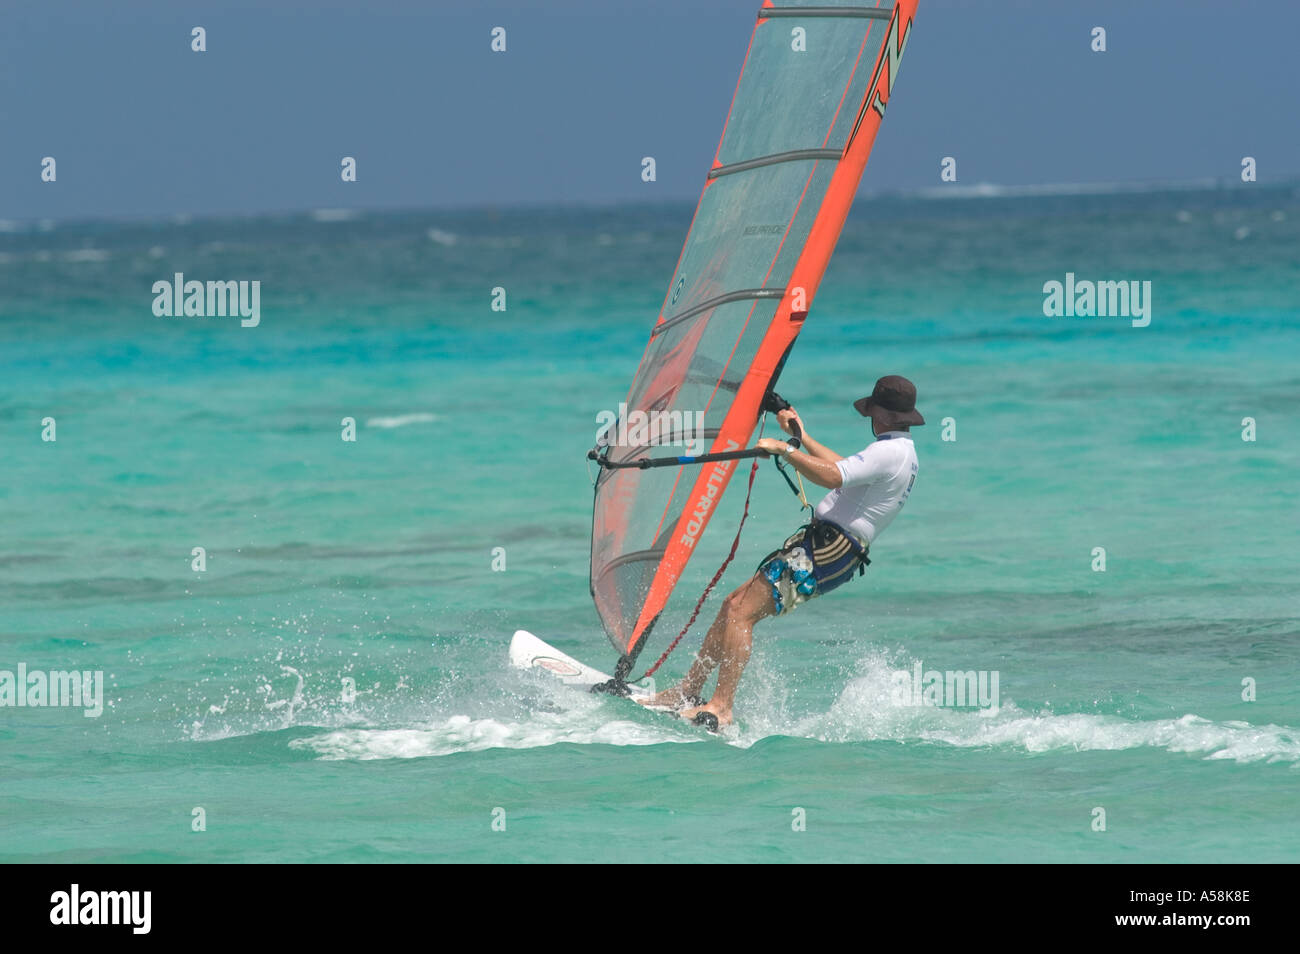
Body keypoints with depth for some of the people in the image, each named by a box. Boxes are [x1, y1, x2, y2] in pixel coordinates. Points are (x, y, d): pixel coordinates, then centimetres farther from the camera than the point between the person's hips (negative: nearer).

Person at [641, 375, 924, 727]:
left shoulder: (888, 452, -15)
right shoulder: (903, 453, 20)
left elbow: (833, 477, -31)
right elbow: (845, 470, 35)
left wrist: (784, 450, -24)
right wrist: (801, 438, 38)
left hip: (827, 549, -11)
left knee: (741, 612, -16)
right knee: (733, 604, 10)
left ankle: (720, 707, -21)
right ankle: (689, 691, 12)